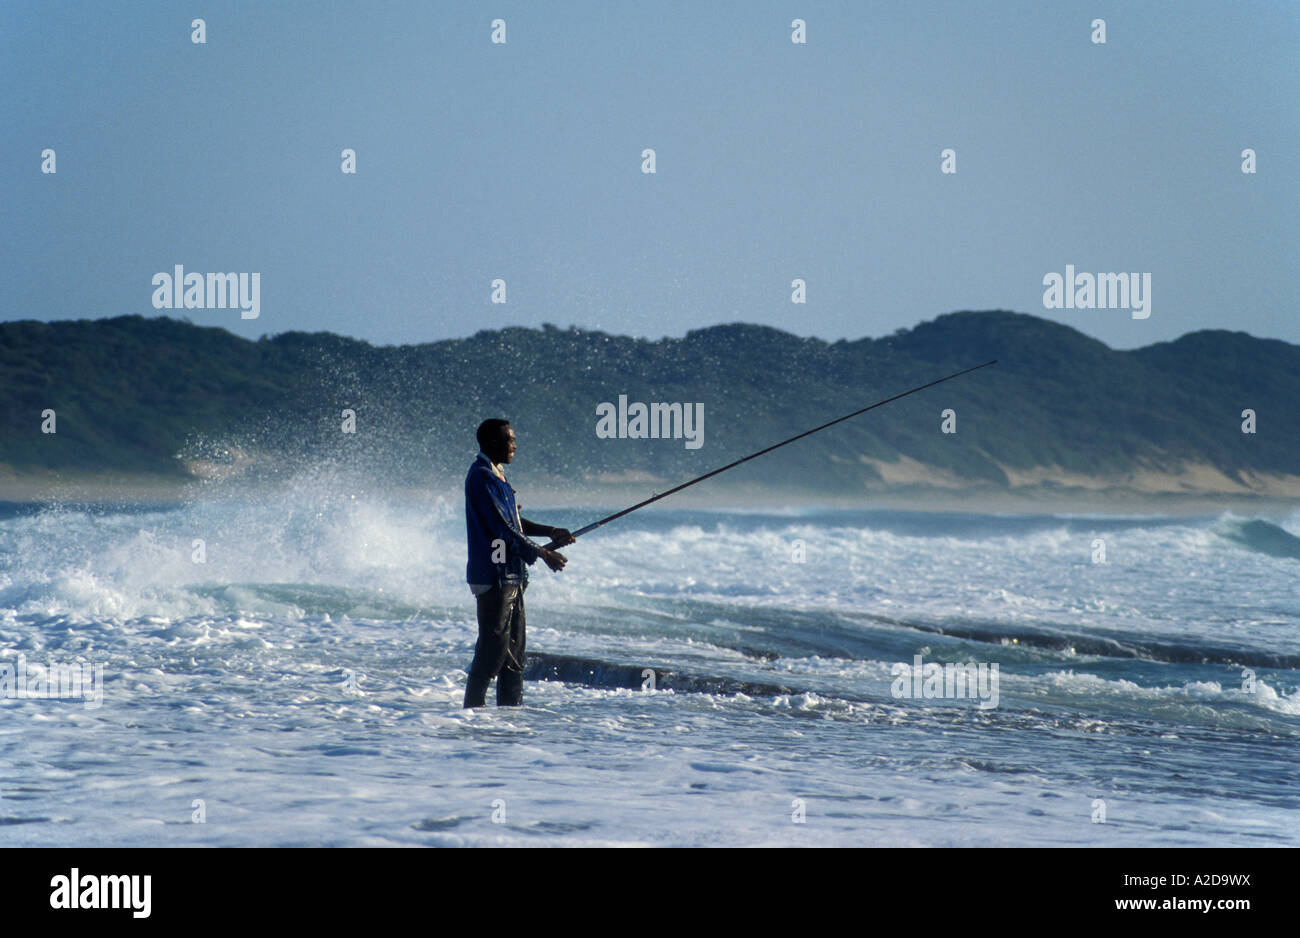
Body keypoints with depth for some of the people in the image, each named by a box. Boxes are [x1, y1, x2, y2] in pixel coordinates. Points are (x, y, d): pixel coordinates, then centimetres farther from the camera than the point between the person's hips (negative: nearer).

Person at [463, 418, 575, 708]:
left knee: (514, 647, 11)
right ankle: (473, 708, -5)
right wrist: (543, 554, -16)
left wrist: (550, 532, 16)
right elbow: (502, 529, -19)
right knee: (493, 648, -9)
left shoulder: (495, 476, 18)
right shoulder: (481, 478, -14)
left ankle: (511, 707, 15)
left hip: (511, 575, 10)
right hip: (493, 575, -10)